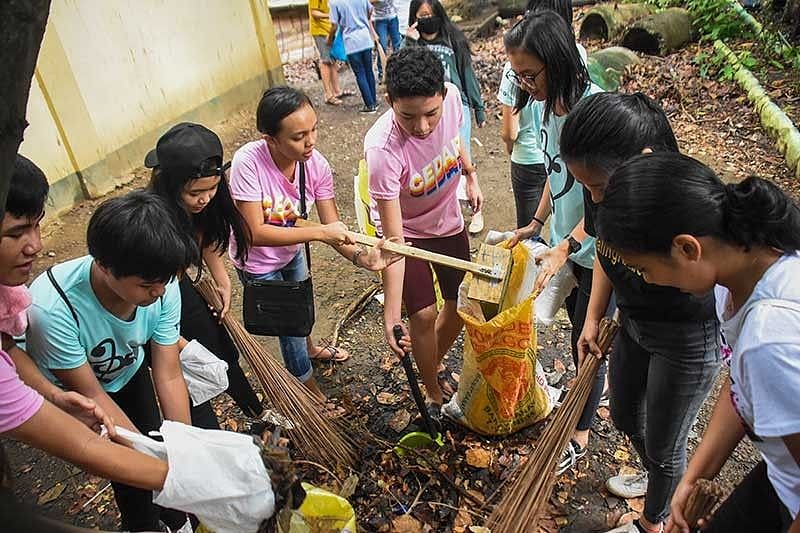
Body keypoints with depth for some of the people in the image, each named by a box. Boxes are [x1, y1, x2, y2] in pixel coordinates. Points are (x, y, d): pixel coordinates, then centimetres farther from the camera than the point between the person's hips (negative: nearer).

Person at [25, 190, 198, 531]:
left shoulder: (161, 287, -30)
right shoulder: (52, 308, -41)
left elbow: (168, 377, -21)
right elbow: (91, 395, -27)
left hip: (131, 371, 3)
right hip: (72, 394, -3)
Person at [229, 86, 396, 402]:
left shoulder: (316, 165, -25)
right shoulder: (248, 162, -37)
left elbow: (333, 229, -22)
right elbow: (256, 232, -36)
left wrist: (360, 256, -40)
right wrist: (318, 232, -42)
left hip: (291, 251, 5)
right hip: (257, 262, -4)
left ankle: (310, 349, 63)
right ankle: (313, 394, 35)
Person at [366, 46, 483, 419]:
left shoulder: (451, 96, -26)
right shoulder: (383, 148, -39)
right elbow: (393, 239, -37)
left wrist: (470, 176, 10)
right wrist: (391, 314, -38)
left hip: (448, 220, 5)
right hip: (406, 230, -5)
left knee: (461, 303, 13)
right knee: (424, 314, -10)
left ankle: (432, 369, 40)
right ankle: (433, 392, 18)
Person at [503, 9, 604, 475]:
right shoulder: (550, 103, -3)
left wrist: (564, 250, -28)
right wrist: (537, 223, 10)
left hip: (596, 250, -7)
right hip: (566, 240, 7)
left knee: (585, 341, 8)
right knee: (580, 325, 25)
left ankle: (580, 435, 29)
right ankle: (599, 384, 54)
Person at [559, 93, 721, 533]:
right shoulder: (601, 190, -16)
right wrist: (593, 320, 4)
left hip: (688, 340, -6)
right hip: (634, 324, 7)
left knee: (663, 443, 16)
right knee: (624, 415, 28)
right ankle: (652, 476, 62)